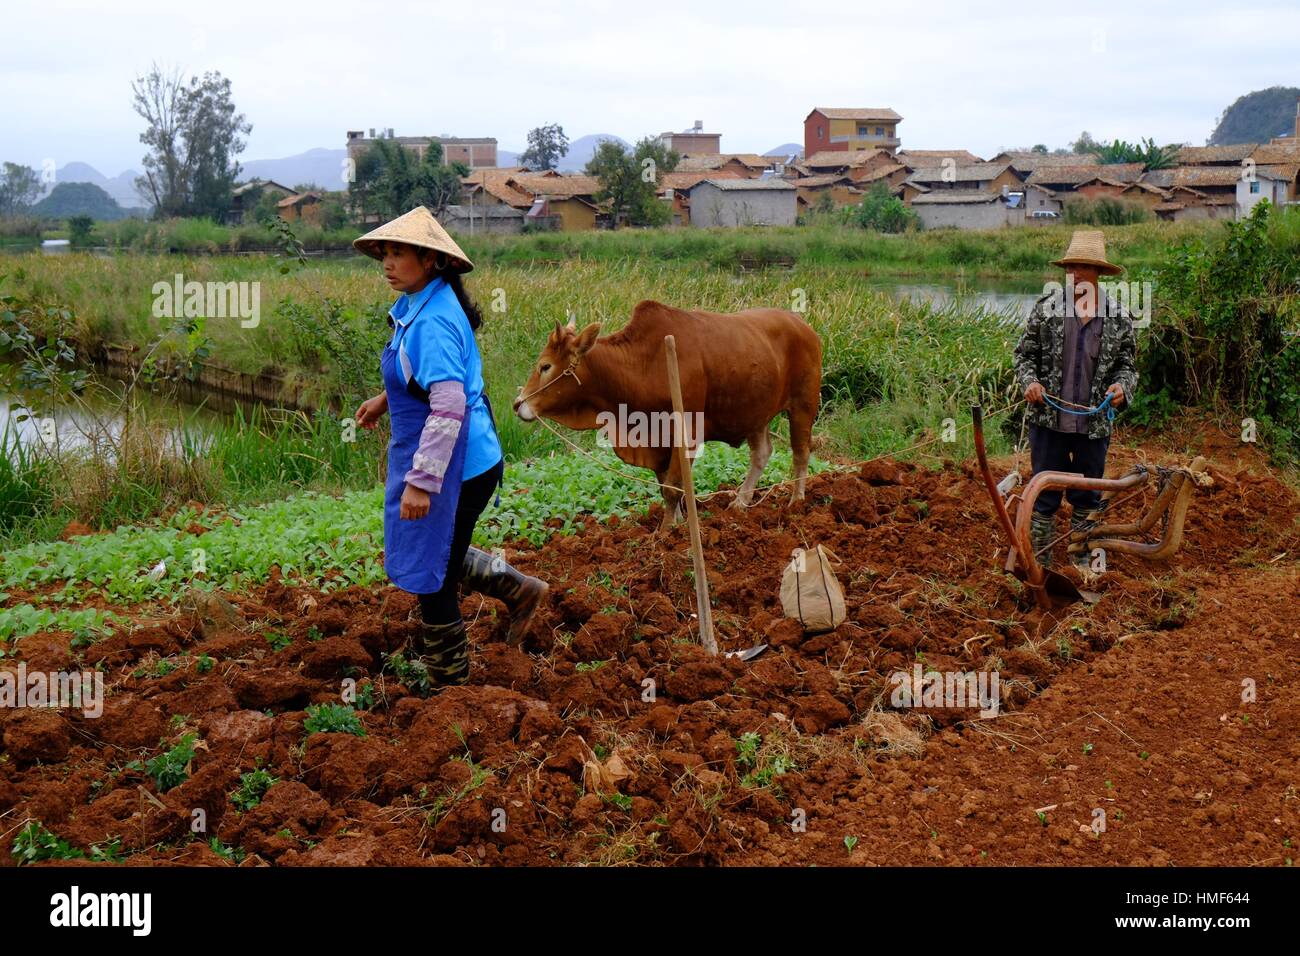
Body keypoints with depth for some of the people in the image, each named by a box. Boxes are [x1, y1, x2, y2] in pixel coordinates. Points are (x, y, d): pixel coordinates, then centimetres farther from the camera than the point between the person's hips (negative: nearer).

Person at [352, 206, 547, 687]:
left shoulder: (432, 322, -23)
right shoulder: (419, 307, 8)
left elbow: (449, 407, -29)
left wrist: (421, 481, -30)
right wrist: (386, 399, 16)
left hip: (453, 465, -10)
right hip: (468, 461, 10)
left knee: (432, 577, 4)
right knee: (436, 552, 25)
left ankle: (450, 685, 21)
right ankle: (520, 590, 36)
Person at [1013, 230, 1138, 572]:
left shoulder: (1118, 318, 0)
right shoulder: (1046, 308, -2)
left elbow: (1127, 364, 8)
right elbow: (1025, 353, 6)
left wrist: (1122, 386, -13)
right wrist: (1029, 381, -11)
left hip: (1094, 423, 1)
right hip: (1048, 419, -1)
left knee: (1088, 496, 12)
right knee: (1044, 494, 6)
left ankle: (1081, 562, 26)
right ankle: (1039, 563, 17)